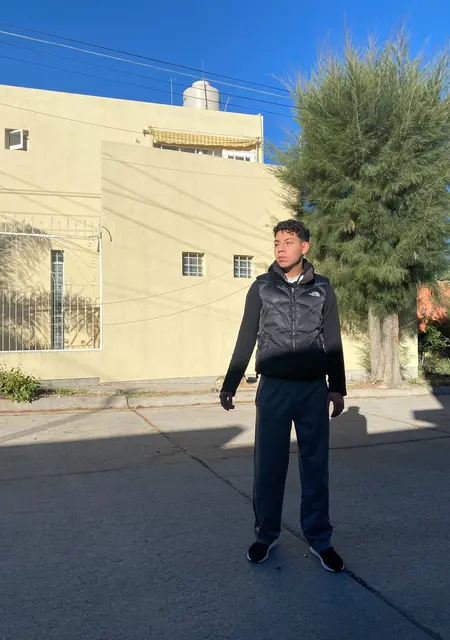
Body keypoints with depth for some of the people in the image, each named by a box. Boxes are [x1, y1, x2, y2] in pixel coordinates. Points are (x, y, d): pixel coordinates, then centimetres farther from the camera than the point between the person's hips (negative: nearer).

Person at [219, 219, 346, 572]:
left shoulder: (322, 289, 5)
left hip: (313, 390, 1)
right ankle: (266, 534, 21)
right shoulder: (261, 287, 3)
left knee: (316, 465, 7)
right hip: (273, 389, 0)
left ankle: (319, 538, 20)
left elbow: (333, 342, 8)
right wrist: (229, 386, 3)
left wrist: (337, 388, 3)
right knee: (269, 465, 4)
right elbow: (246, 340, 5)